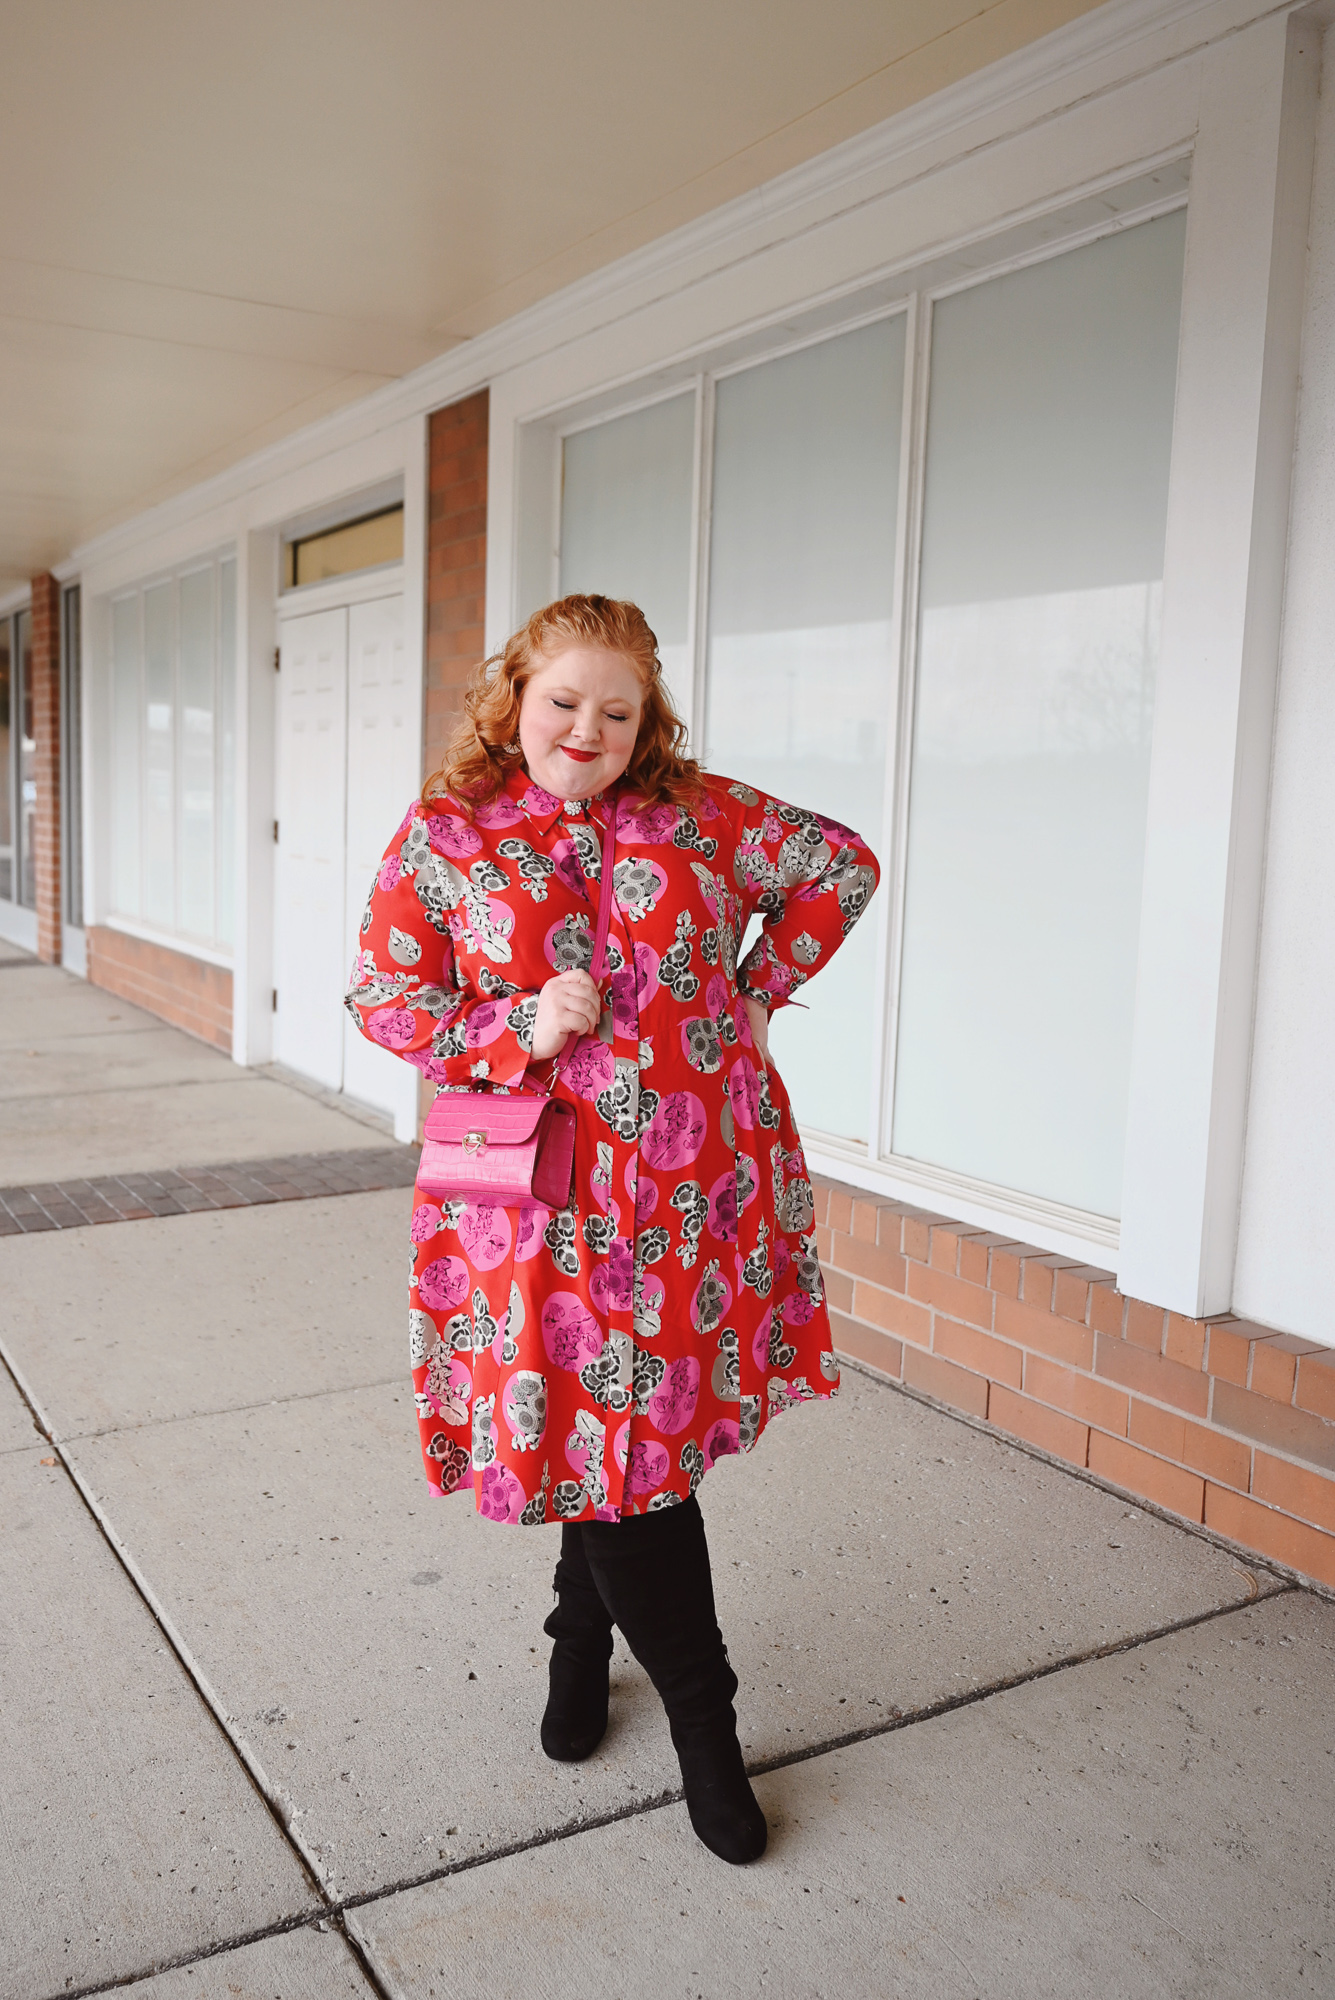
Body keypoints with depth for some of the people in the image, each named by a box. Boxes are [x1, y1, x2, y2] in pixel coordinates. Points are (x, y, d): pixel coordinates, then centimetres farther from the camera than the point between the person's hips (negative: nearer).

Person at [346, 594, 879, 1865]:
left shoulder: (701, 812, 4)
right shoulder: (443, 836, 1)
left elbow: (839, 867, 15)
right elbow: (384, 999, 1)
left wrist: (756, 993, 6)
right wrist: (519, 1028, -15)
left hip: (708, 1180, 2)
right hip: (548, 1194, -2)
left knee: (646, 1413, 11)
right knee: (597, 1420, 1)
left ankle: (582, 1639, 42)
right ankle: (701, 1713, 23)